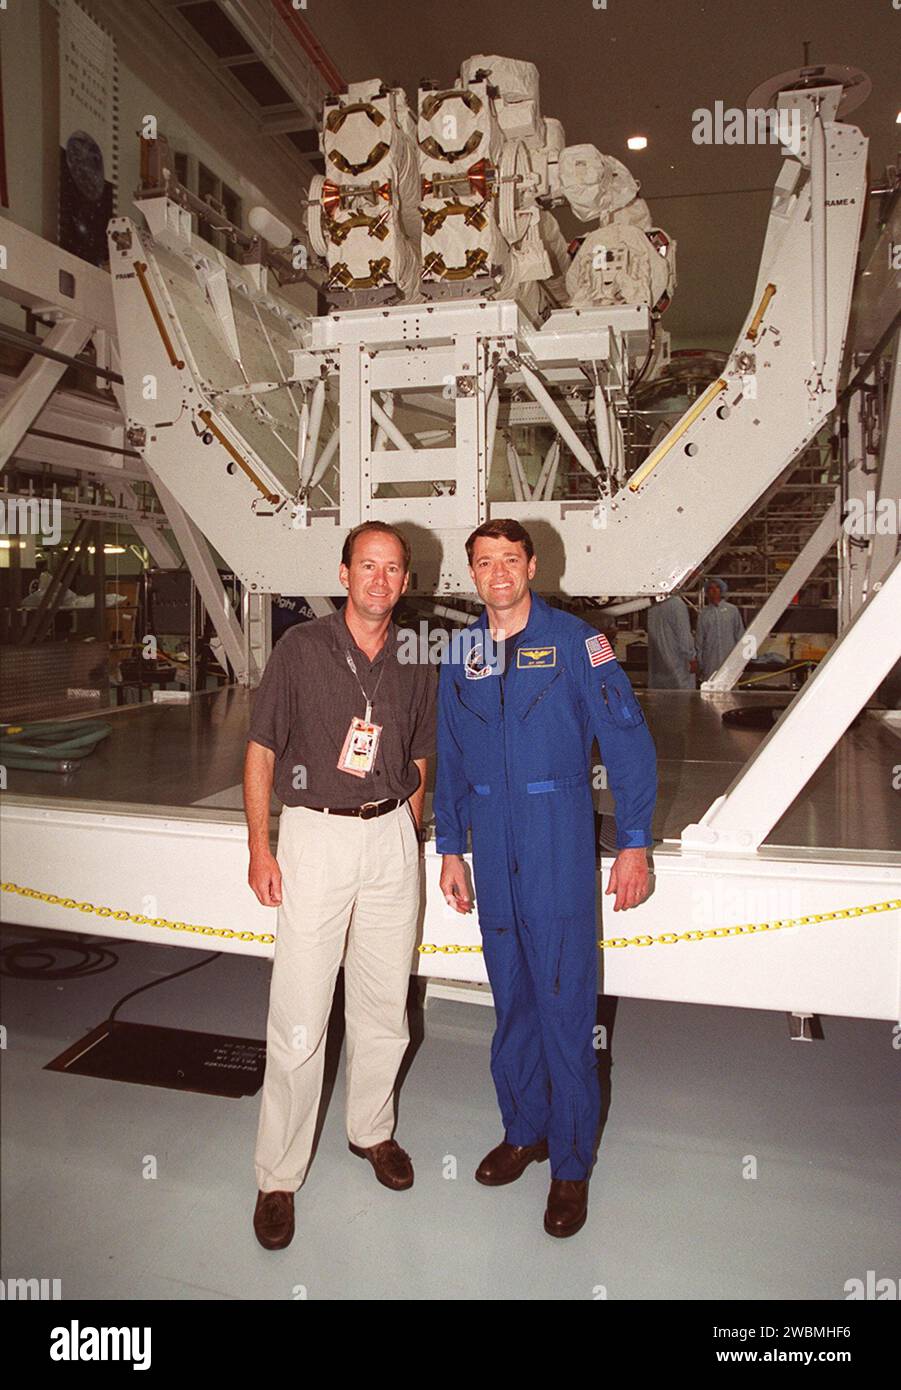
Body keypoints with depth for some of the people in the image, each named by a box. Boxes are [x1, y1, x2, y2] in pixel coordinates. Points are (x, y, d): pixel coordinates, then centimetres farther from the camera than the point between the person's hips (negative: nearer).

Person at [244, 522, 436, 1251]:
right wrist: (261, 847, -6)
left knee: (385, 1005, 13)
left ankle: (372, 1129, 37)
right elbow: (262, 751, -1)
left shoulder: (414, 663, 7)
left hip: (391, 837, 4)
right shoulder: (301, 648, -3)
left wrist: (407, 841, 10)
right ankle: (278, 1176, 17)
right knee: (300, 1017, -1)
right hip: (316, 834, -3)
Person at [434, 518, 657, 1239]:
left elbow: (628, 741, -6)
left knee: (565, 1006, 1)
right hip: (493, 854, 4)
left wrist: (633, 843, -9)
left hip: (560, 852, -4)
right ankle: (524, 1130, 35)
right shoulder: (461, 656, 8)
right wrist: (449, 849, 13)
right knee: (511, 1002, 15)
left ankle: (572, 1165, 19)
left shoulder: (575, 642, -5)